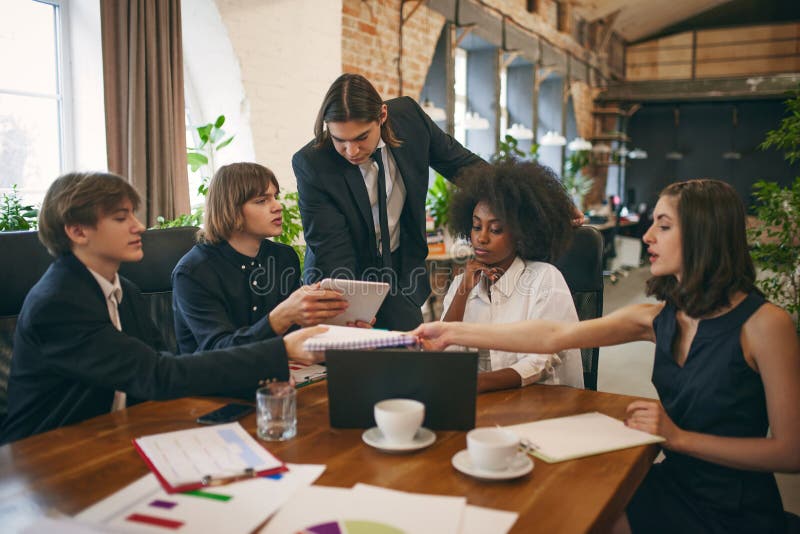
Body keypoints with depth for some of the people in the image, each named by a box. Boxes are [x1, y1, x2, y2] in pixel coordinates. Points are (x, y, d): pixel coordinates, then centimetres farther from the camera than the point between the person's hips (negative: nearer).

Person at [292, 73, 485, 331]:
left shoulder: (409, 115, -15)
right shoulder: (310, 164, -24)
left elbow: (461, 163, 2)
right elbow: (331, 252, -26)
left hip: (402, 270, 3)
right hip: (347, 280, -3)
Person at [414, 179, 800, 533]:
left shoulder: (763, 323, -17)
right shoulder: (659, 317, 0)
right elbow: (554, 335, -6)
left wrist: (678, 437, -20)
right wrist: (452, 333, -9)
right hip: (675, 485, 5)